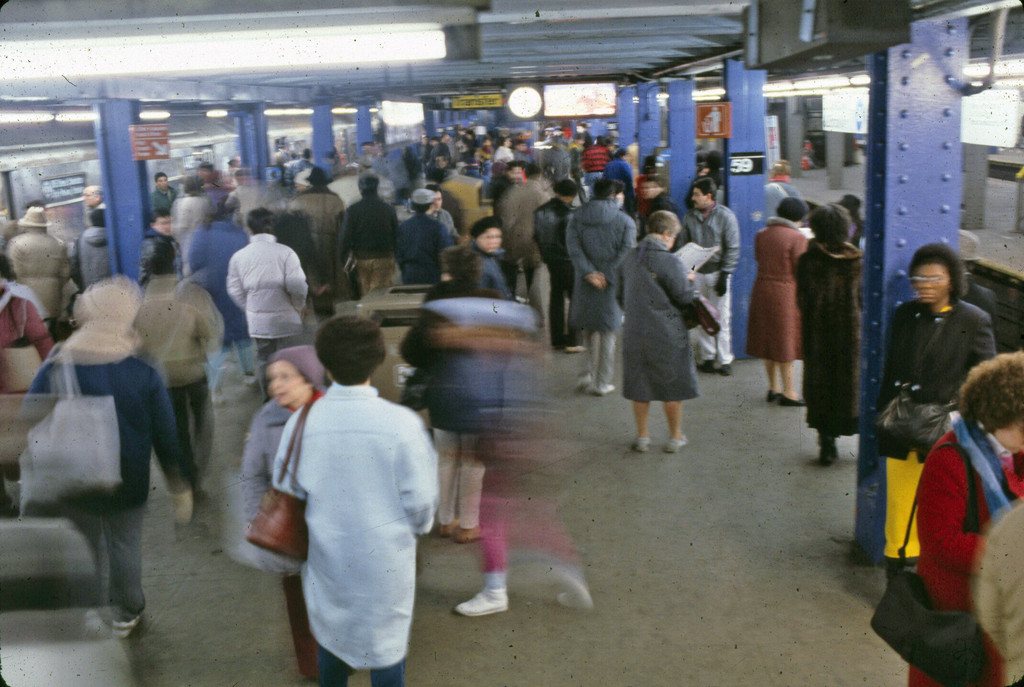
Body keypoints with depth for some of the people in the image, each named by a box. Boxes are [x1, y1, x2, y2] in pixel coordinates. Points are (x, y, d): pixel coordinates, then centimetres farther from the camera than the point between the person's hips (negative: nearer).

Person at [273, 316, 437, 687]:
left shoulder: (300, 423, -16)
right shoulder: (402, 423, -23)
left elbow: (287, 489, -2)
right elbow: (420, 499, -14)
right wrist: (416, 527, 9)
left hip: (327, 555, 2)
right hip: (386, 557, -2)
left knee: (331, 631, 24)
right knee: (386, 641, 18)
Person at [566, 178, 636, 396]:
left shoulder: (577, 217, 4)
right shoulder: (625, 221, -4)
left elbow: (573, 247, -9)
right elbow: (627, 251, -14)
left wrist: (589, 272, -14)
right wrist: (607, 276, -13)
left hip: (585, 282, 3)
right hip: (613, 285, -3)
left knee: (588, 330, 20)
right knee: (607, 333, 7)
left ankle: (587, 375, 16)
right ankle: (601, 383, 11)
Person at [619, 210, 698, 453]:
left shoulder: (630, 258, 4)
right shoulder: (670, 262, -16)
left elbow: (621, 296, 12)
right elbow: (684, 297, -11)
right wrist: (689, 280, 7)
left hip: (634, 332, 5)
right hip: (667, 333, -5)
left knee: (639, 387, 14)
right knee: (673, 386, 9)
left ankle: (642, 436, 21)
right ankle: (675, 437, 19)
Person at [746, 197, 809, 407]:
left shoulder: (761, 235, 5)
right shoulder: (797, 238, -13)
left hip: (761, 291, 6)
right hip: (787, 293, -6)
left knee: (768, 339, 14)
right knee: (785, 342, 1)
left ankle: (773, 388, 24)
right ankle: (788, 392, 8)